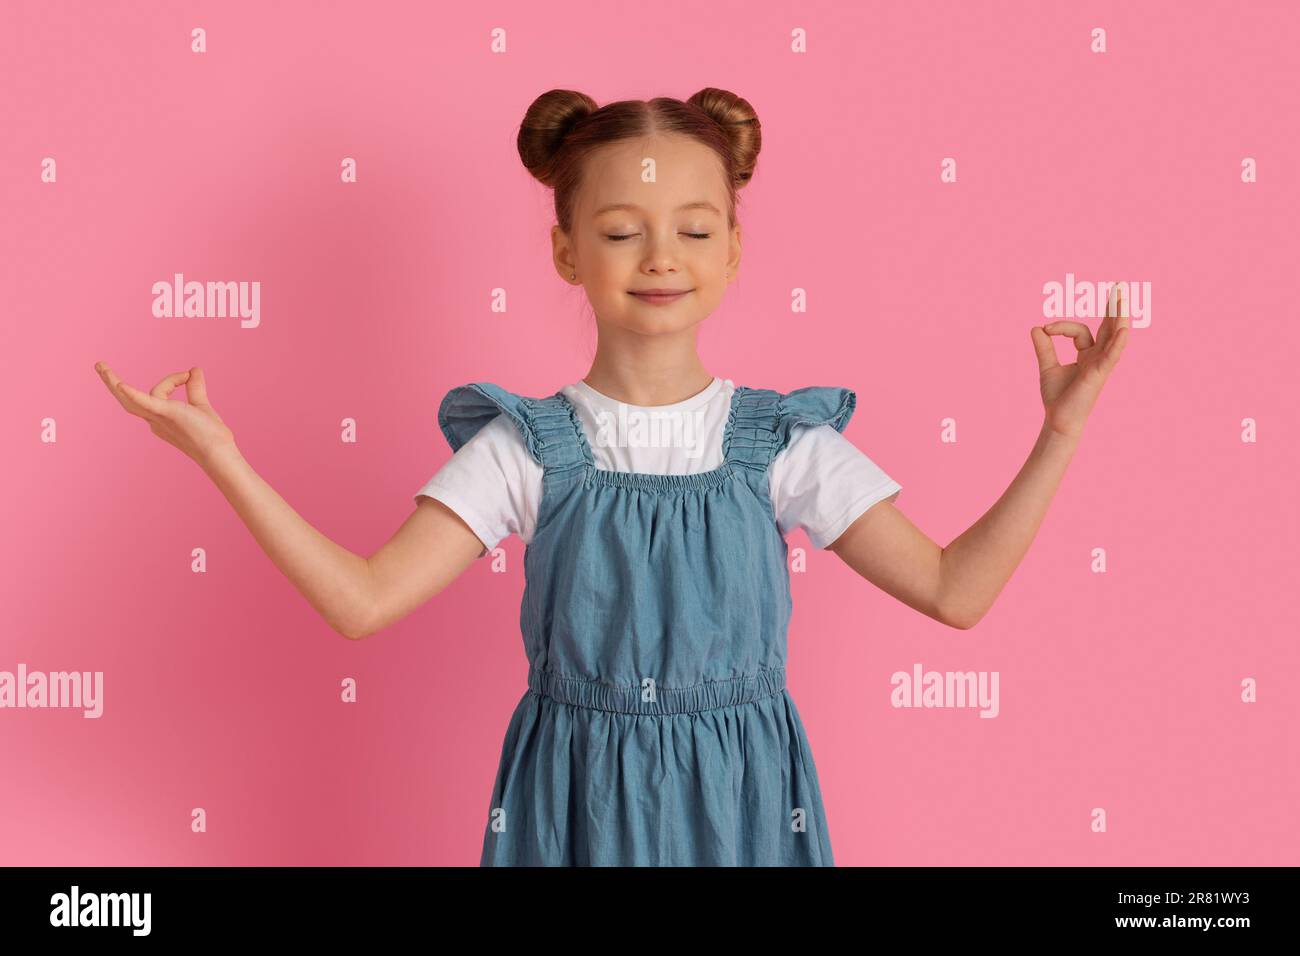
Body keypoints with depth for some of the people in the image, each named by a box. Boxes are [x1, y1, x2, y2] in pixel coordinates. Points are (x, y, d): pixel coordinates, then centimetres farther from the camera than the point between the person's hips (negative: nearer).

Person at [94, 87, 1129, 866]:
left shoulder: (783, 443, -5)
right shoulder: (528, 450, -8)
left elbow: (954, 590, -6)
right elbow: (363, 600, -13)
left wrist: (1059, 432, -12)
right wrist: (221, 457, -19)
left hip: (739, 799, 1)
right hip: (576, 801, 0)